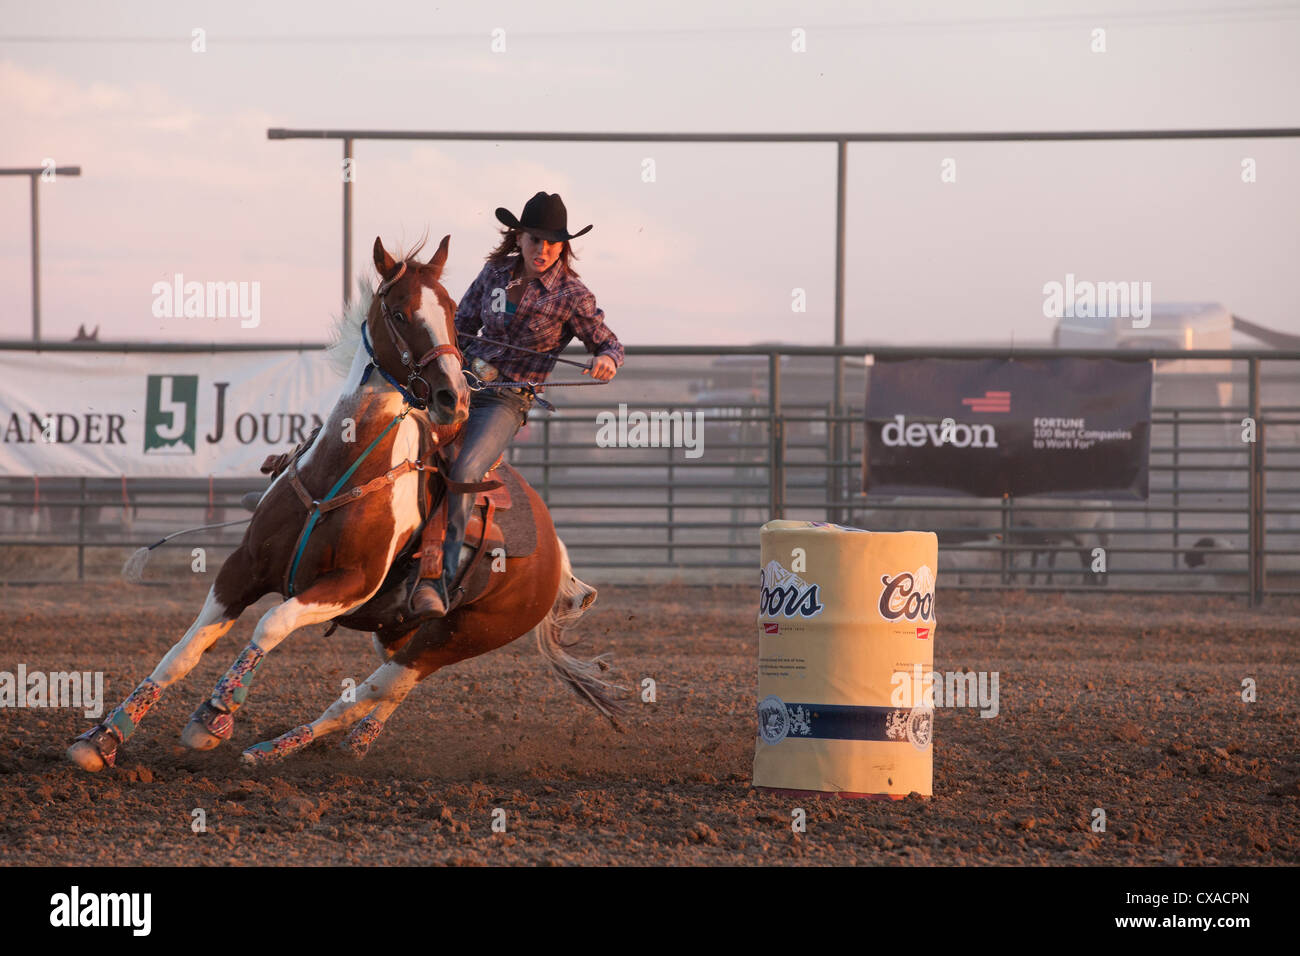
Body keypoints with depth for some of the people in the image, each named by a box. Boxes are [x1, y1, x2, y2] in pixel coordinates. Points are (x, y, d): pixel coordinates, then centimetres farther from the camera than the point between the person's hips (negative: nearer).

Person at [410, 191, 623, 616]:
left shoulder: (571, 295, -2)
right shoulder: (495, 273, 8)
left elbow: (610, 344, 2)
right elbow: (462, 325, 19)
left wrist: (607, 361, -21)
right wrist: (476, 359, 0)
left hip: (507, 401, -4)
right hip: (466, 381, 4)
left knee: (463, 475, -27)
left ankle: (438, 581, -29)